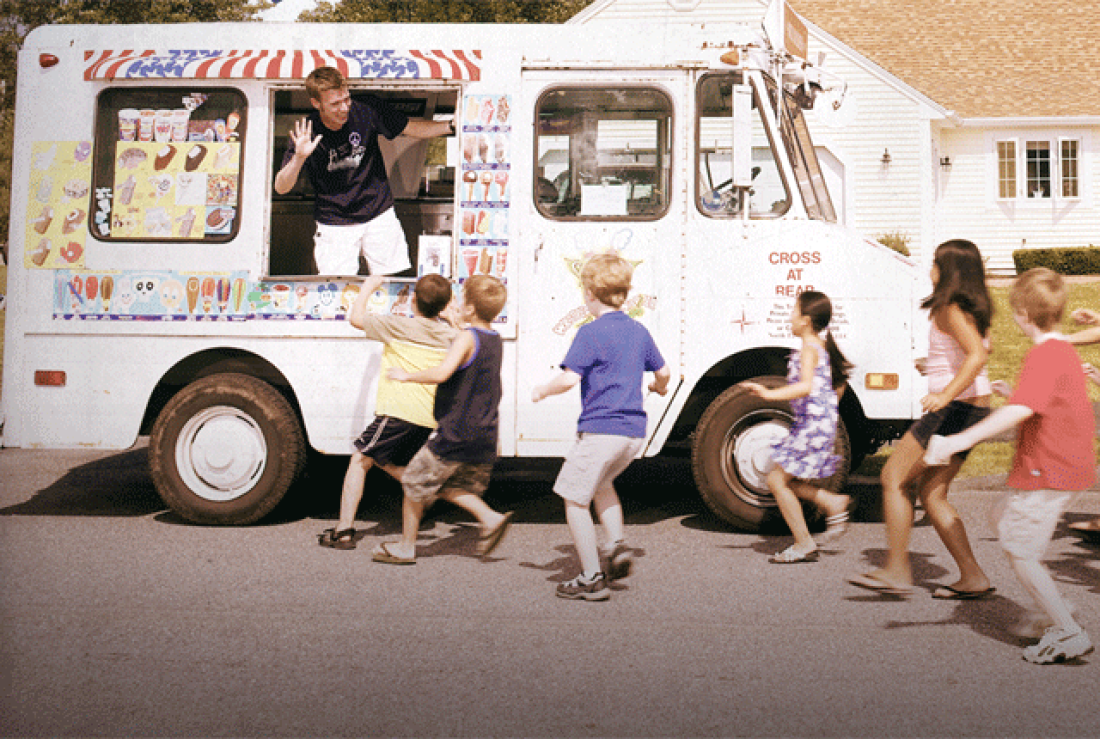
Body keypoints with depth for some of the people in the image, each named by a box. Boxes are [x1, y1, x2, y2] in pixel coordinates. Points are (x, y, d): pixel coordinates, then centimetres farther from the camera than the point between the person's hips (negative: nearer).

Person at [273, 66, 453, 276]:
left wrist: (451, 125, -12)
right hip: (334, 225, -2)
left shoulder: (367, 111, -12)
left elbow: (412, 128, 1)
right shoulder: (306, 132, -15)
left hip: (378, 214, 2)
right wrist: (299, 157, -34)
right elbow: (281, 188, -15)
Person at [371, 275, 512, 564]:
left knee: (414, 483, 9)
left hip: (454, 435, -8)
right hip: (485, 437, 8)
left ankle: (405, 548, 18)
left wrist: (407, 376, -18)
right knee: (449, 485, 24)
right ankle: (491, 518, 6)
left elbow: (442, 373, -31)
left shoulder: (467, 337, -16)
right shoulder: (496, 340, 9)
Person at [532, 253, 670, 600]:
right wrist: (658, 387, 44)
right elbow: (663, 371, 22)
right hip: (634, 431, 8)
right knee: (602, 483, 31)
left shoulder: (590, 333, -11)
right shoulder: (639, 331, 11)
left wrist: (543, 391, 1)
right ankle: (618, 545, 14)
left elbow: (569, 378, -18)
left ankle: (592, 579, 4)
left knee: (575, 499, 3)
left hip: (600, 430, -8)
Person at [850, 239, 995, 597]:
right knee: (931, 494, 13)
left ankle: (897, 571, 1)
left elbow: (978, 354, -30)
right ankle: (972, 578, 13)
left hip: (956, 408, -9)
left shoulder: (951, 309, -15)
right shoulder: (974, 308, 14)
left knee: (893, 478, -2)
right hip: (974, 409, 9)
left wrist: (946, 394, -37)